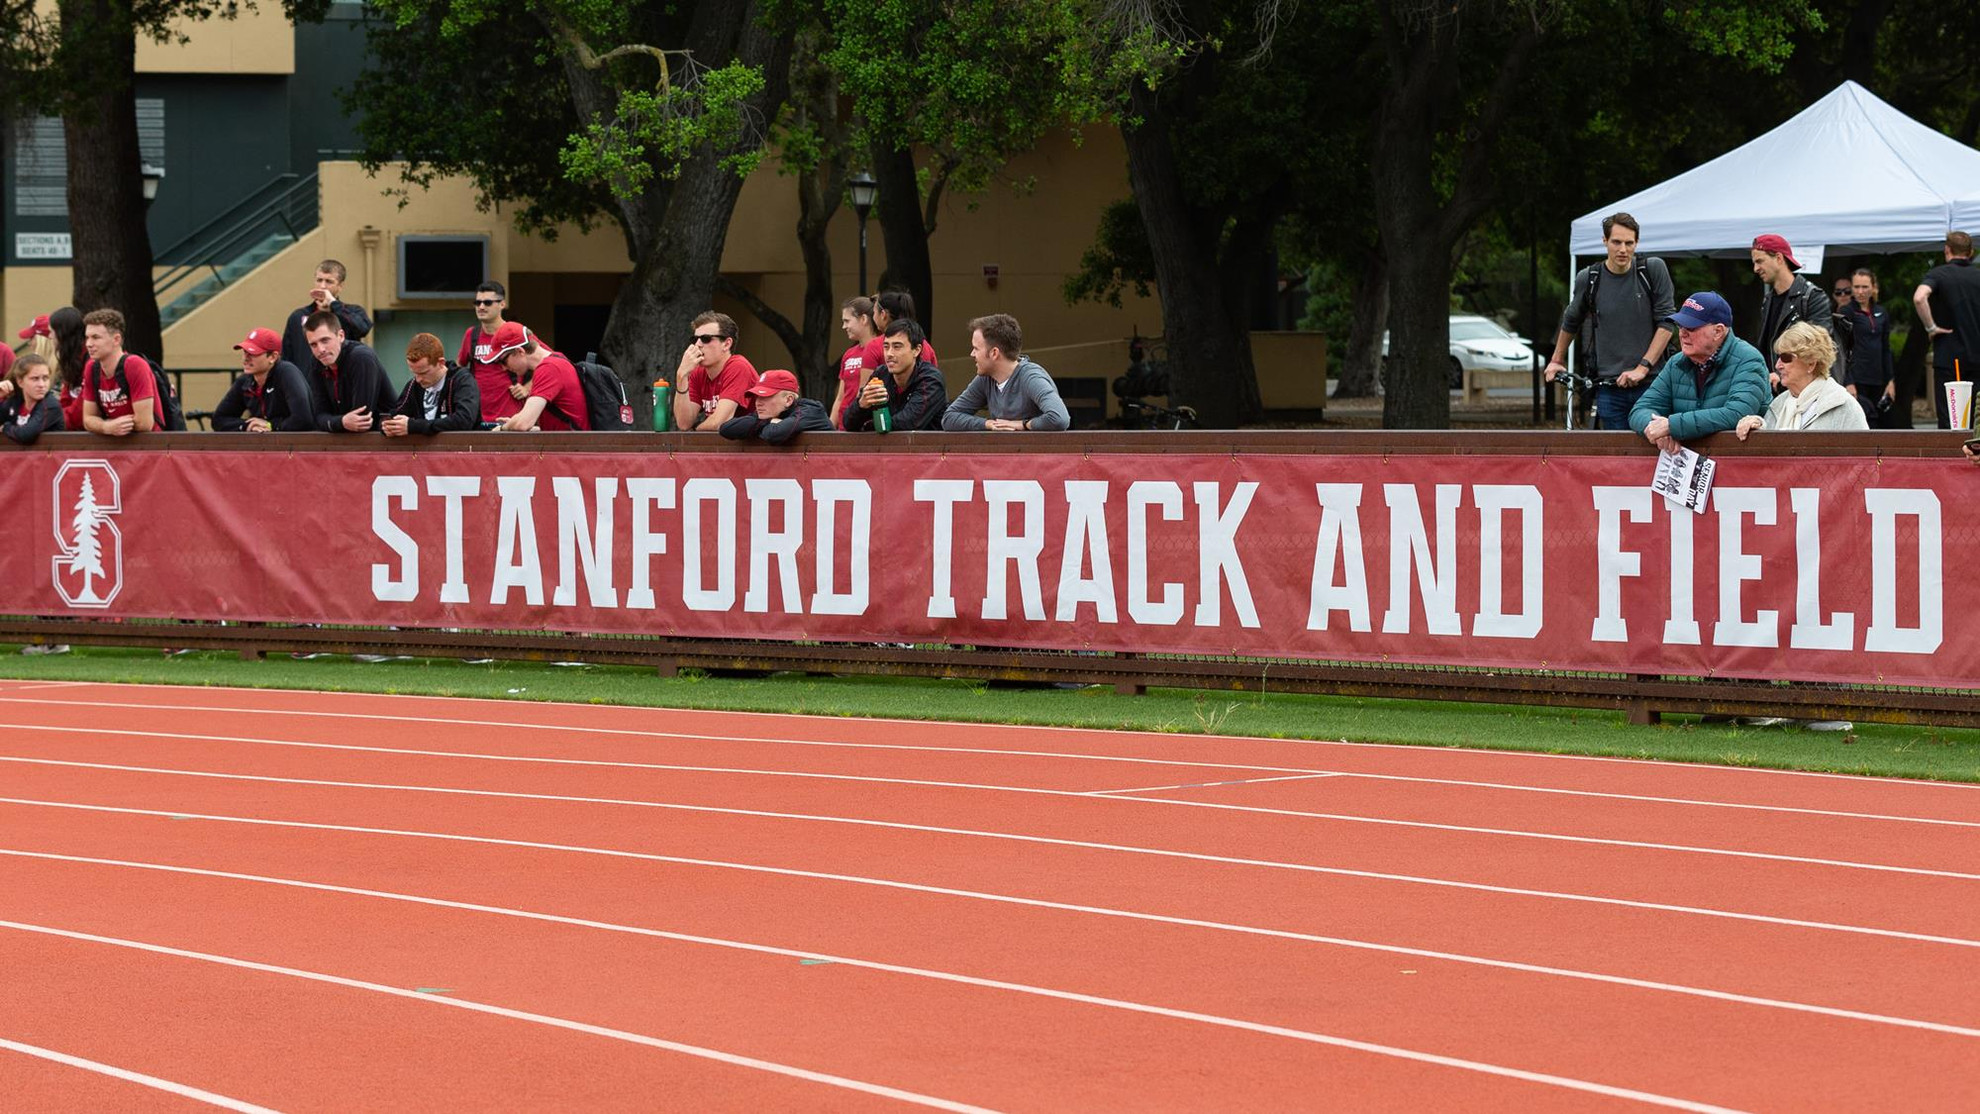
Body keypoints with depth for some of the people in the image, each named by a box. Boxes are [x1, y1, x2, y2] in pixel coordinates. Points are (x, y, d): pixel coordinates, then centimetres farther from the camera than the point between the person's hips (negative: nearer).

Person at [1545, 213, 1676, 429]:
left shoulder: (1654, 271, -1)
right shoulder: (1588, 279, 5)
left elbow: (1666, 323, -4)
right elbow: (1571, 322, 24)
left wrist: (1643, 367, -11)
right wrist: (1556, 360, 33)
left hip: (1650, 385, -2)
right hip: (1609, 390, 2)